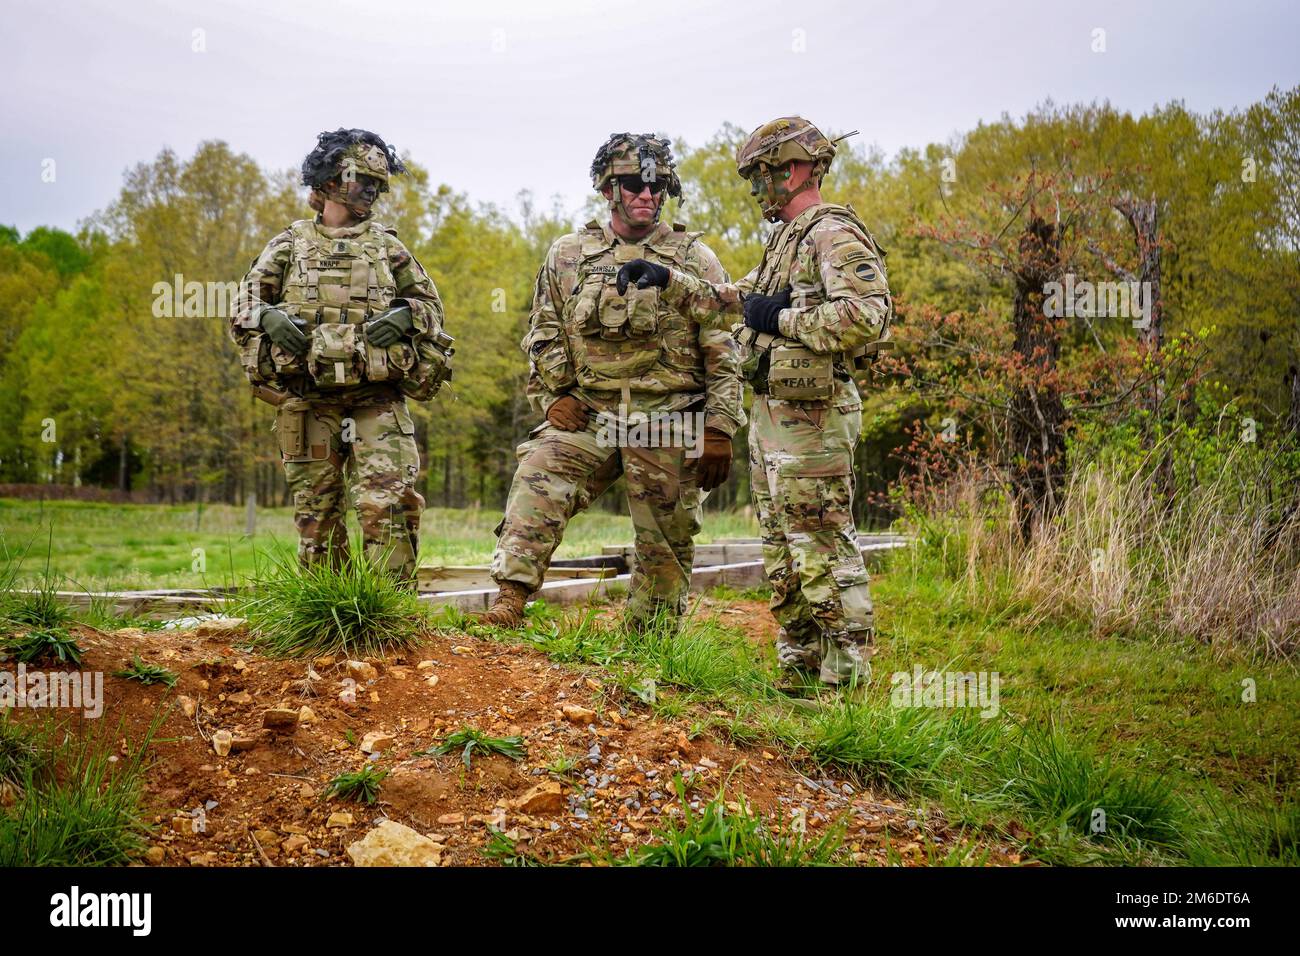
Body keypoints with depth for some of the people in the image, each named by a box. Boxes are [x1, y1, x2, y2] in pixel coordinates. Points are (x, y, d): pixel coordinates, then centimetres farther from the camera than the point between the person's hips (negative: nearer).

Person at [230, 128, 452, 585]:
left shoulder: (387, 246, 15)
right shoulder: (289, 243, 13)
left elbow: (431, 304, 16)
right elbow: (242, 307, 11)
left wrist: (405, 315, -6)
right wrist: (269, 317, -11)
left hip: (377, 402, 0)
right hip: (307, 403, 1)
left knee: (387, 503, -14)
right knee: (316, 515, 5)